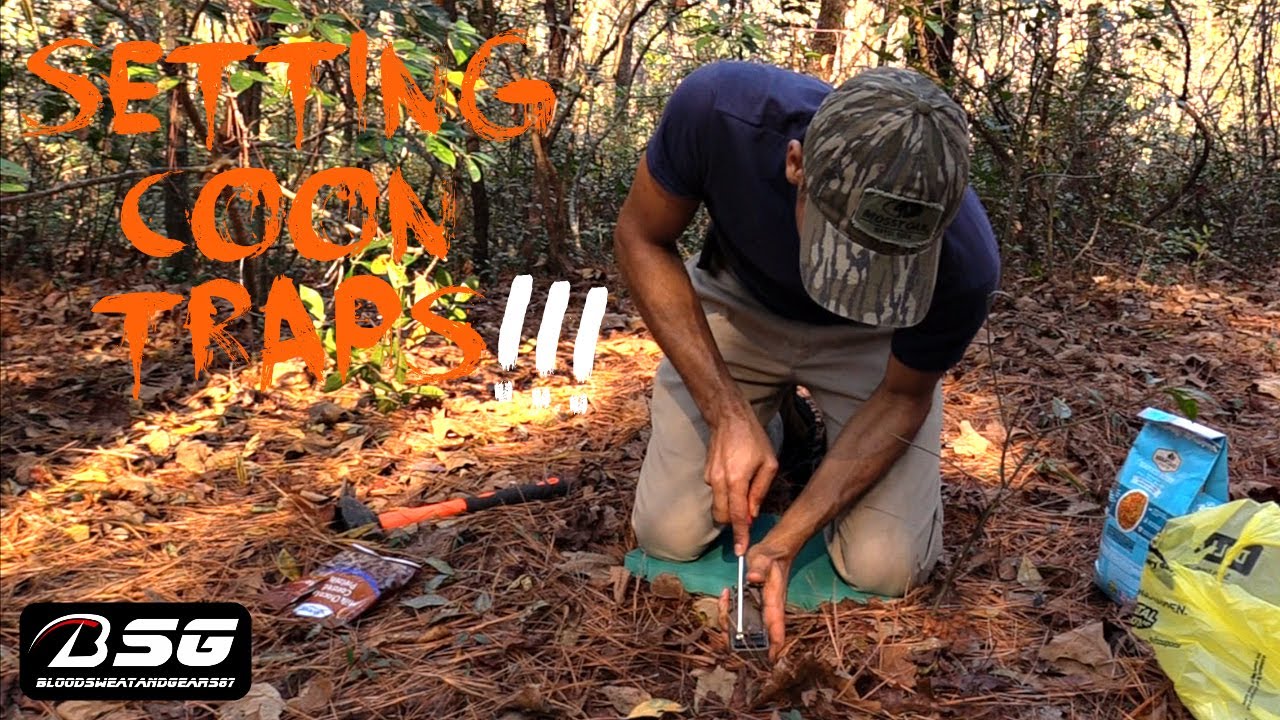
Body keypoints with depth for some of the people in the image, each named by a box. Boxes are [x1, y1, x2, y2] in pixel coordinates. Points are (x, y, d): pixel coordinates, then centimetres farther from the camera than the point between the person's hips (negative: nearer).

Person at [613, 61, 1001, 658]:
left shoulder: (963, 263, -35)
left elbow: (902, 396, -16)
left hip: (868, 343, 0)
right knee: (669, 535, -9)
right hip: (738, 308, 1)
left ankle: (820, 447, 17)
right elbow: (641, 240, -20)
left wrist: (783, 541, -26)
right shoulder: (720, 109, -38)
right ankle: (781, 424, 19)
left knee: (885, 567, -14)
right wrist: (729, 413, -28)